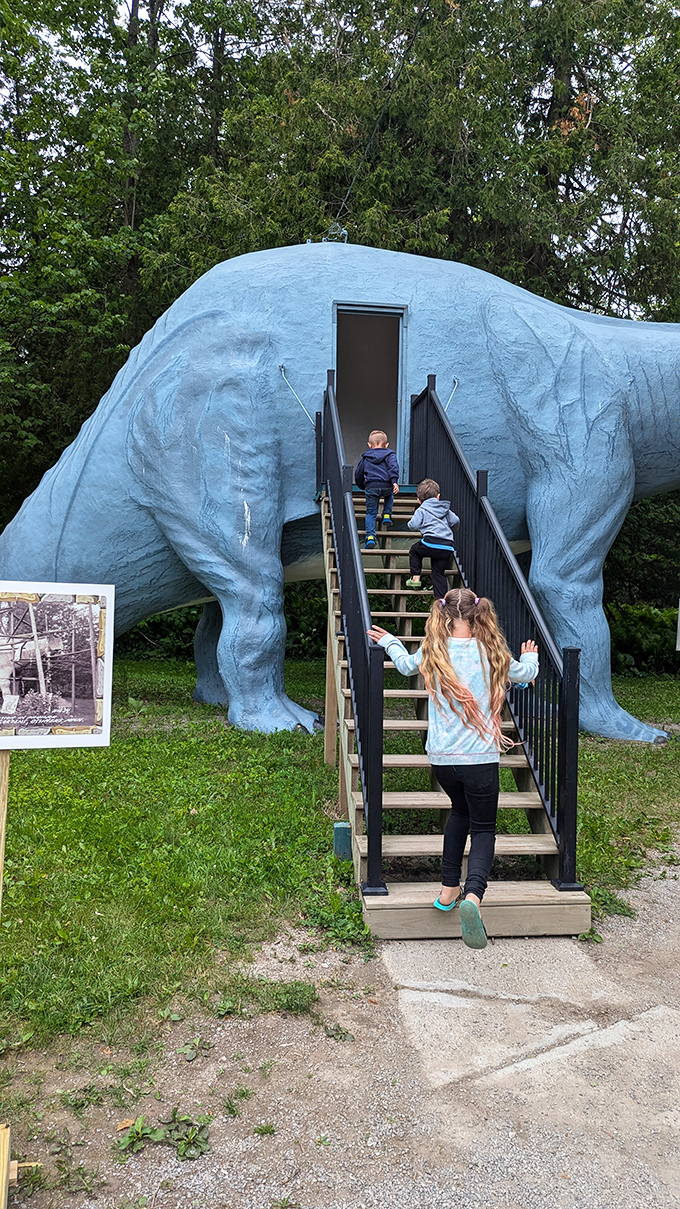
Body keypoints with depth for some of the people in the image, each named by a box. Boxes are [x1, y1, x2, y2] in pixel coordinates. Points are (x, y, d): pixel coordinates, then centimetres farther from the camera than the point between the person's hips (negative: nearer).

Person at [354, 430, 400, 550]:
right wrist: (394, 482, -14)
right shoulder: (390, 454, 16)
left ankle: (370, 537, -10)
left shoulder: (365, 457, 22)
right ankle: (387, 515, 21)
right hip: (387, 486, 0)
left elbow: (358, 474, 27)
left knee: (371, 513, 5)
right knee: (389, 495, 38)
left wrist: (362, 486, 44)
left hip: (371, 487, 0)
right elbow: (393, 467, -4)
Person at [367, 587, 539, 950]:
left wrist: (389, 642, 43)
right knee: (483, 828, 8)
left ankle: (449, 888, 27)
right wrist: (530, 657, 40)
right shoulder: (490, 653, -4)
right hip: (481, 757, -2)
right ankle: (473, 894, -19)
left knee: (460, 811, 28)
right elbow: (524, 673, 16)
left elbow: (406, 665, 23)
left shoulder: (432, 653, -1)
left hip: (441, 757, 3)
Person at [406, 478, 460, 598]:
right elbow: (455, 521, 19)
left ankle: (415, 578, 20)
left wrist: (410, 523, 21)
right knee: (439, 574, 12)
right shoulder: (445, 509, 22)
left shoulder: (421, 510, 7)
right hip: (447, 548, 4)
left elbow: (414, 525, -4)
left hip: (431, 543, -4)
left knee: (414, 551, 26)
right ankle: (441, 599, 3)